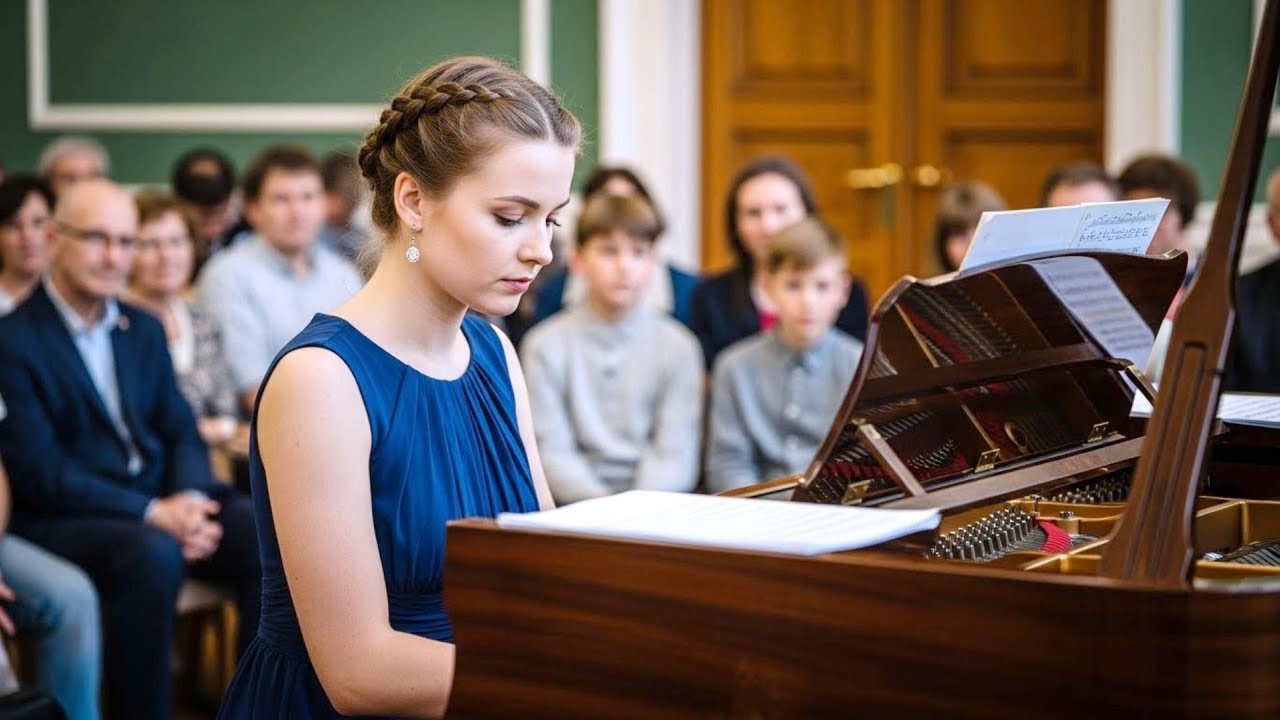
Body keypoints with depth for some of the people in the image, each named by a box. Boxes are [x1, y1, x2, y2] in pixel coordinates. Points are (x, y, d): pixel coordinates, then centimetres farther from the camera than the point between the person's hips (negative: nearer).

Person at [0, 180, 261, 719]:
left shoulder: (143, 330, 15)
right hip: (62, 518, -6)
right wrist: (152, 513, -21)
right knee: (153, 555, -36)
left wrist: (189, 500, -11)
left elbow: (181, 431, 12)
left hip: (163, 499, 7)